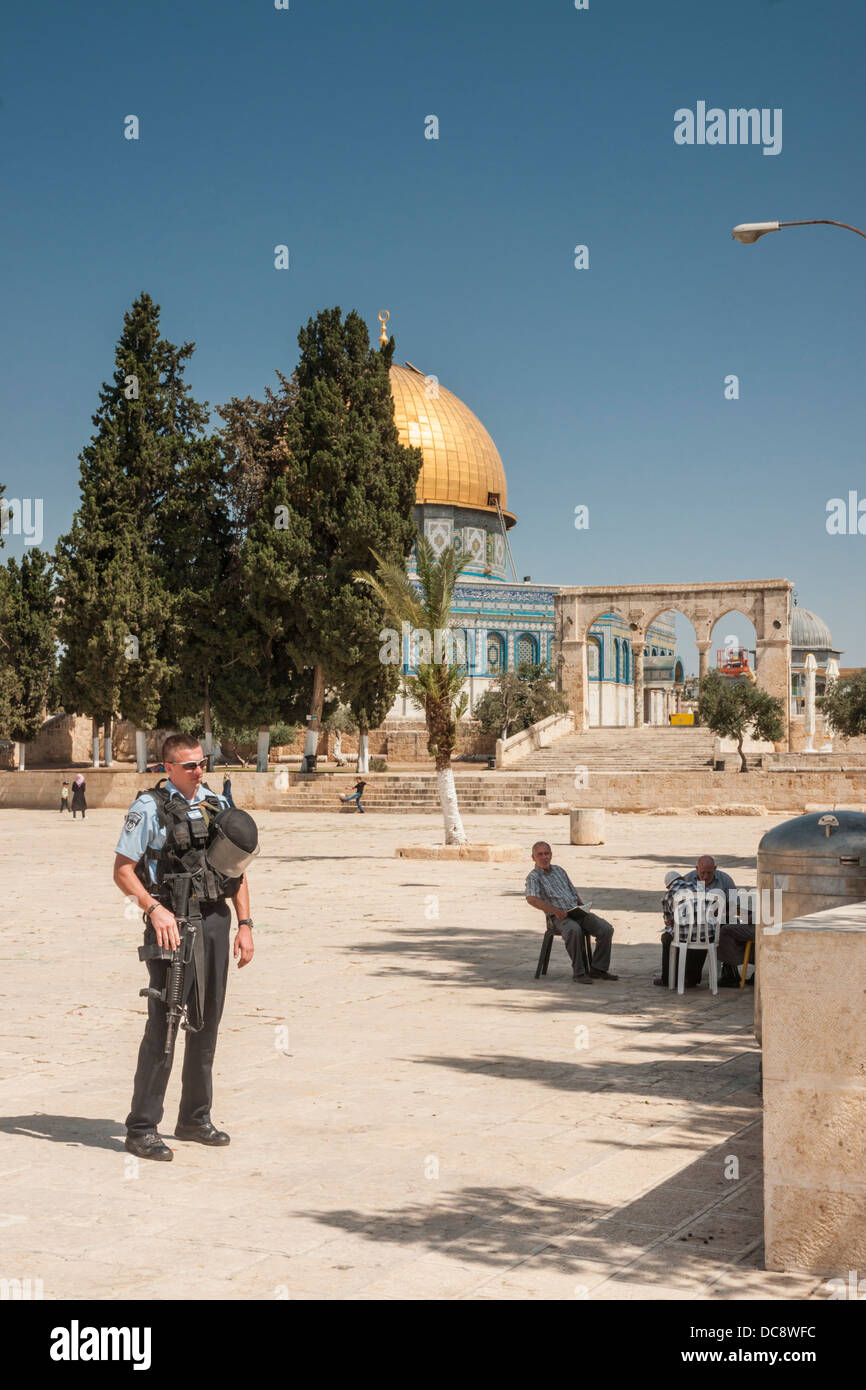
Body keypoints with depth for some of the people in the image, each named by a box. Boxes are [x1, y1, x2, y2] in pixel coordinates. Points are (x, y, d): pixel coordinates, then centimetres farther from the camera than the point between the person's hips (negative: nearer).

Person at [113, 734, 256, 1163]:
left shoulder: (219, 806, 12)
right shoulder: (149, 808, -4)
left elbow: (238, 871, 16)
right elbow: (123, 871, -6)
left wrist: (244, 925, 8)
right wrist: (155, 909, -21)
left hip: (216, 920, 6)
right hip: (172, 922, -6)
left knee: (206, 1022, 11)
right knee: (163, 1024, -7)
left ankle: (195, 1118, 23)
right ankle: (141, 1129, 0)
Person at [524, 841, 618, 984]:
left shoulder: (559, 870, 21)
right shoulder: (533, 877, -1)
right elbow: (531, 899, -20)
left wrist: (583, 907, 7)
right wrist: (556, 911, -26)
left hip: (578, 912, 6)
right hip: (558, 918, -6)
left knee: (606, 929, -14)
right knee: (573, 930, -39)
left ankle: (597, 969, -5)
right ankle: (578, 972, -29)